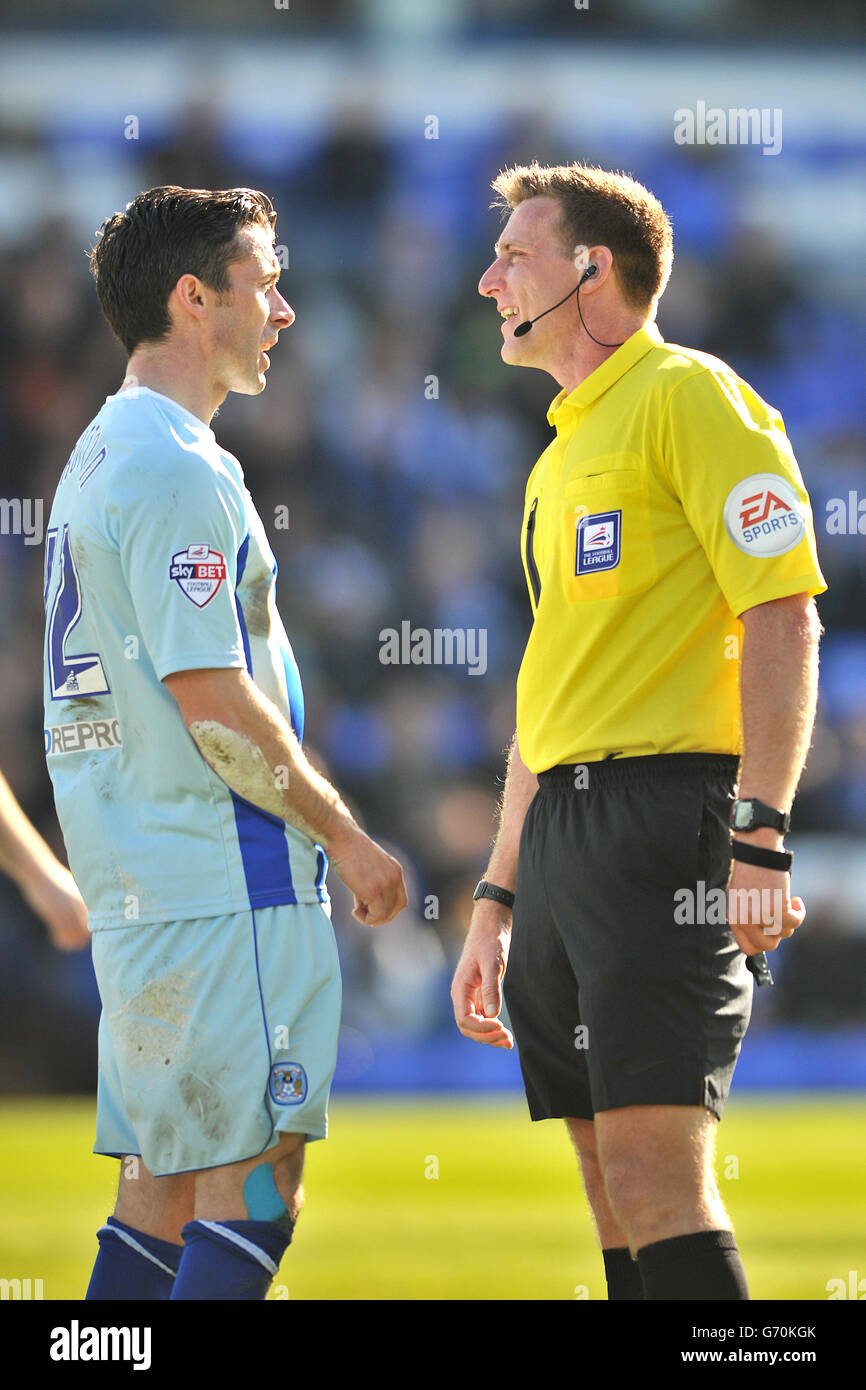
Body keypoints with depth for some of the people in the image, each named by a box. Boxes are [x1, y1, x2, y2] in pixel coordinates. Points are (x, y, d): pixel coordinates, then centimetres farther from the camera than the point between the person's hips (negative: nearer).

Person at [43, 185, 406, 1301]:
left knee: (162, 1189, 9)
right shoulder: (178, 472, -14)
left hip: (134, 887, 10)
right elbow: (215, 704, -19)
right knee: (253, 1188, -9)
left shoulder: (98, 458, 19)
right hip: (224, 877, -10)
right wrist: (346, 835, -10)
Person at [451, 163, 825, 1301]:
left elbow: (784, 618, -12)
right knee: (615, 1192, 5)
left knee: (655, 1167, -17)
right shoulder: (562, 458, 24)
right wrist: (497, 900, 25)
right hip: (561, 834, 9)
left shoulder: (686, 396, -3)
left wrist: (760, 838, -20)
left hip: (666, 812, -9)